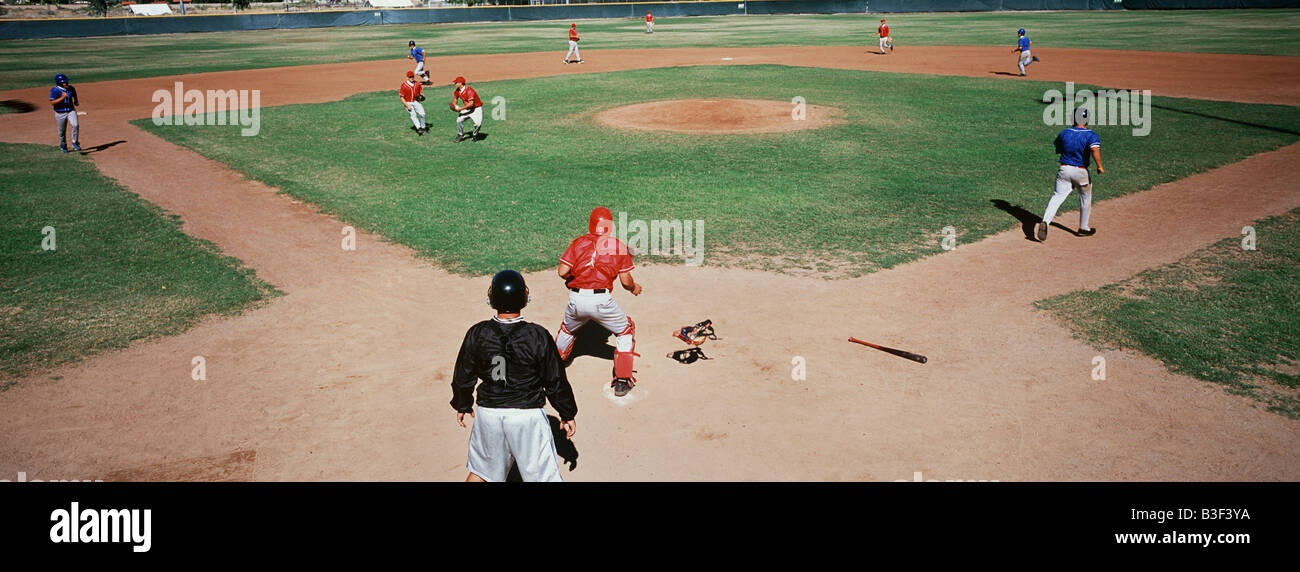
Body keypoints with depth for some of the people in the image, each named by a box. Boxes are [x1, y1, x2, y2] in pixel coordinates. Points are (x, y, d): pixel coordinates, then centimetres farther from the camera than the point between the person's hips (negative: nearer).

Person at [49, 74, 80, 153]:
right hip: (60, 113, -2)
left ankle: (75, 143, -3)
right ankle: (63, 146, 33)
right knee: (62, 131, 10)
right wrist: (62, 98, -31)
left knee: (75, 125, -21)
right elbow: (52, 103, -22)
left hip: (71, 111, 2)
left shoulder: (71, 88, -1)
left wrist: (76, 102, 4)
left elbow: (75, 97, 22)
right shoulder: (54, 90, -14)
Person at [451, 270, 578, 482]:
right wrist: (567, 413, 7)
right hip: (527, 414, -2)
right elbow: (555, 380, -7)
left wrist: (462, 405, 22)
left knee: (481, 470, 22)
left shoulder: (477, 334, -9)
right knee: (542, 474, 10)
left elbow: (463, 377, 4)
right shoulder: (538, 336, -15)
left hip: (488, 413, 3)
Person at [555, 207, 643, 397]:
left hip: (576, 298, 3)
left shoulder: (578, 242, 8)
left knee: (567, 330, 32)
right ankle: (622, 381, 12)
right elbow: (626, 281, 1)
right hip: (602, 300, -3)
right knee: (625, 331, 19)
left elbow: (562, 271, 0)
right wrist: (634, 288, 22)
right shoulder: (618, 245, 4)